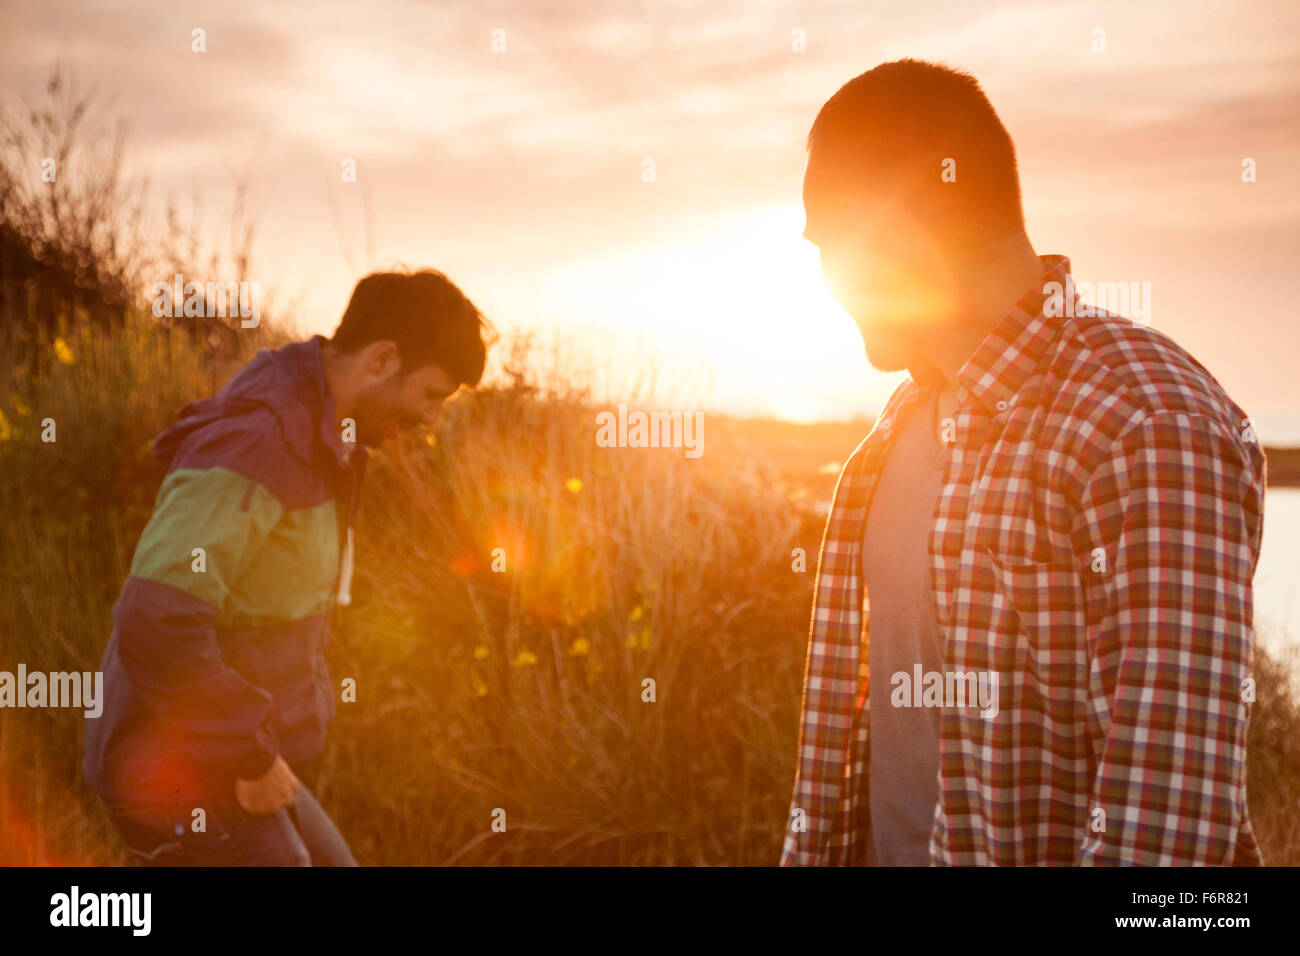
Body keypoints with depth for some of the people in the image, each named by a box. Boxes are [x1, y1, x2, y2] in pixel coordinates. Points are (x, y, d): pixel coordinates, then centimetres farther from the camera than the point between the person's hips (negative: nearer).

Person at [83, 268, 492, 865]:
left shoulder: (317, 438, 10)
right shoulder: (255, 446, -23)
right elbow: (155, 625, -32)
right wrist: (249, 757, -22)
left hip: (236, 769, 10)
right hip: (184, 782, -10)